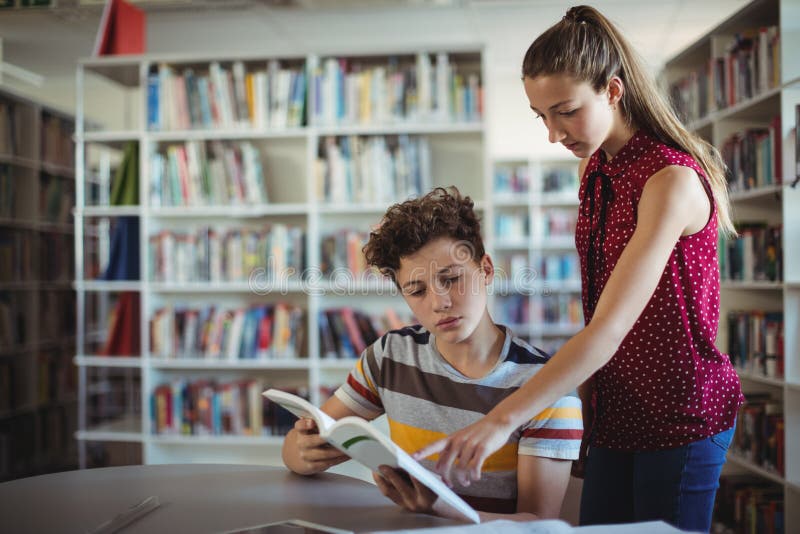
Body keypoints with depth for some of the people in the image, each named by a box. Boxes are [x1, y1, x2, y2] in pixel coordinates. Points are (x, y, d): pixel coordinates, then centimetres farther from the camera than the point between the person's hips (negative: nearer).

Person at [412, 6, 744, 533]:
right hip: (615, 412, 7)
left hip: (680, 416, -7)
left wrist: (503, 419, -37)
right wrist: (583, 394, 4)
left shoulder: (672, 180, -23)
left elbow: (610, 328, -31)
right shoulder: (594, 169, 4)